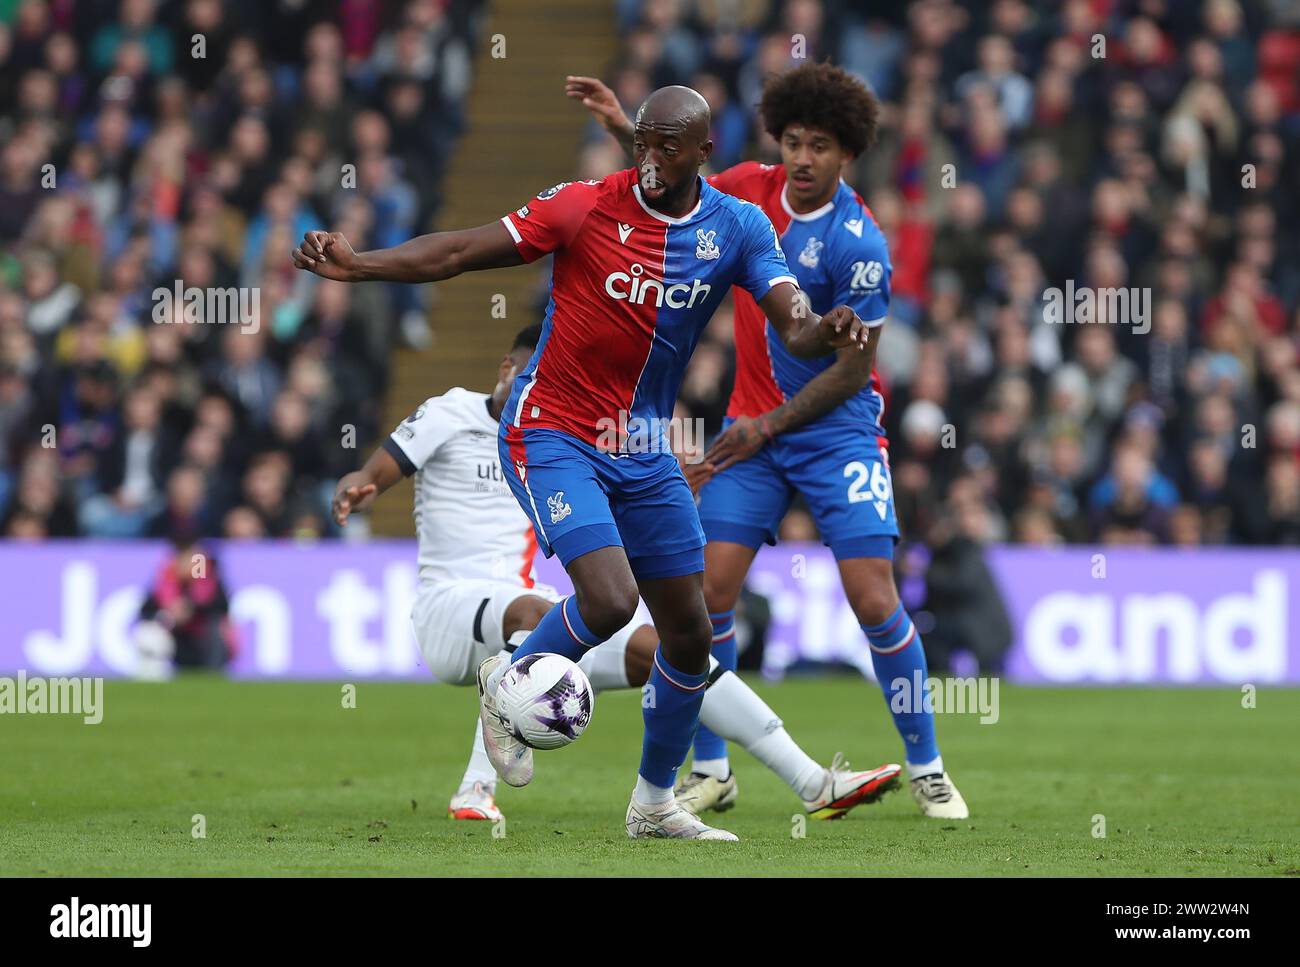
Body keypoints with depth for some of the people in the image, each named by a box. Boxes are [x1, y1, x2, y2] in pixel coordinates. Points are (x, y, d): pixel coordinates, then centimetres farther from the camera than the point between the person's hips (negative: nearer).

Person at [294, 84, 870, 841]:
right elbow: (459, 253, -11)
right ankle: (509, 685, 7)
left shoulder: (739, 228, -3)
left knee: (690, 634, 7)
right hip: (551, 435, -5)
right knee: (610, 599, -24)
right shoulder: (585, 207, -13)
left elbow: (794, 326, -12)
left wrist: (825, 332, -36)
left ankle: (656, 802, 25)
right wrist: (357, 265, -22)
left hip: (643, 451, 5)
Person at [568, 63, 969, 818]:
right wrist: (624, 128, 7)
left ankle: (928, 770, 2)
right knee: (711, 589, -7)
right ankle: (711, 769, 5)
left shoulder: (857, 244, -18)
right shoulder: (753, 189, -2)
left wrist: (769, 426, -11)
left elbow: (852, 368, -14)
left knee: (874, 600, -12)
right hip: (754, 423, 5)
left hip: (837, 428, -5)